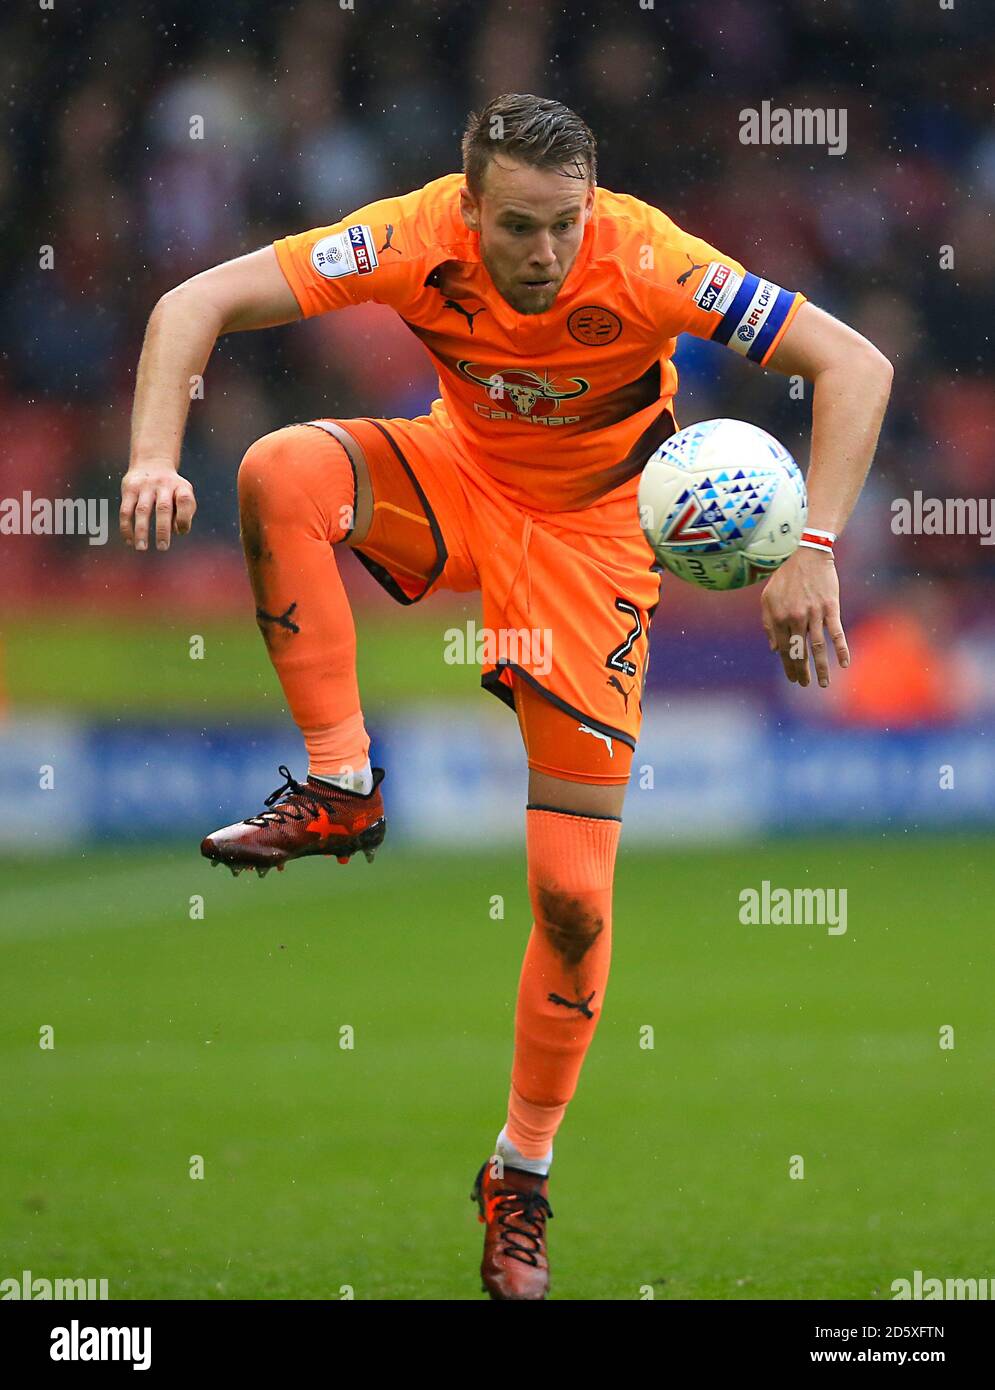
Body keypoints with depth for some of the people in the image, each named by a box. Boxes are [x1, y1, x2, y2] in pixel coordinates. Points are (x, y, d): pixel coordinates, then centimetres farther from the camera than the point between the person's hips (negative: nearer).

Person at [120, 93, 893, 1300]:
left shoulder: (646, 263, -30)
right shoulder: (415, 241, -25)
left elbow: (854, 364, -27)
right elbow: (196, 306, -23)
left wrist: (812, 550, -38)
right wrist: (155, 458, -40)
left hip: (592, 531, -2)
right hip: (459, 478, 2)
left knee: (574, 896, -6)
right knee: (281, 472, -31)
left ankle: (523, 1176, 15)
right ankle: (341, 791, -18)